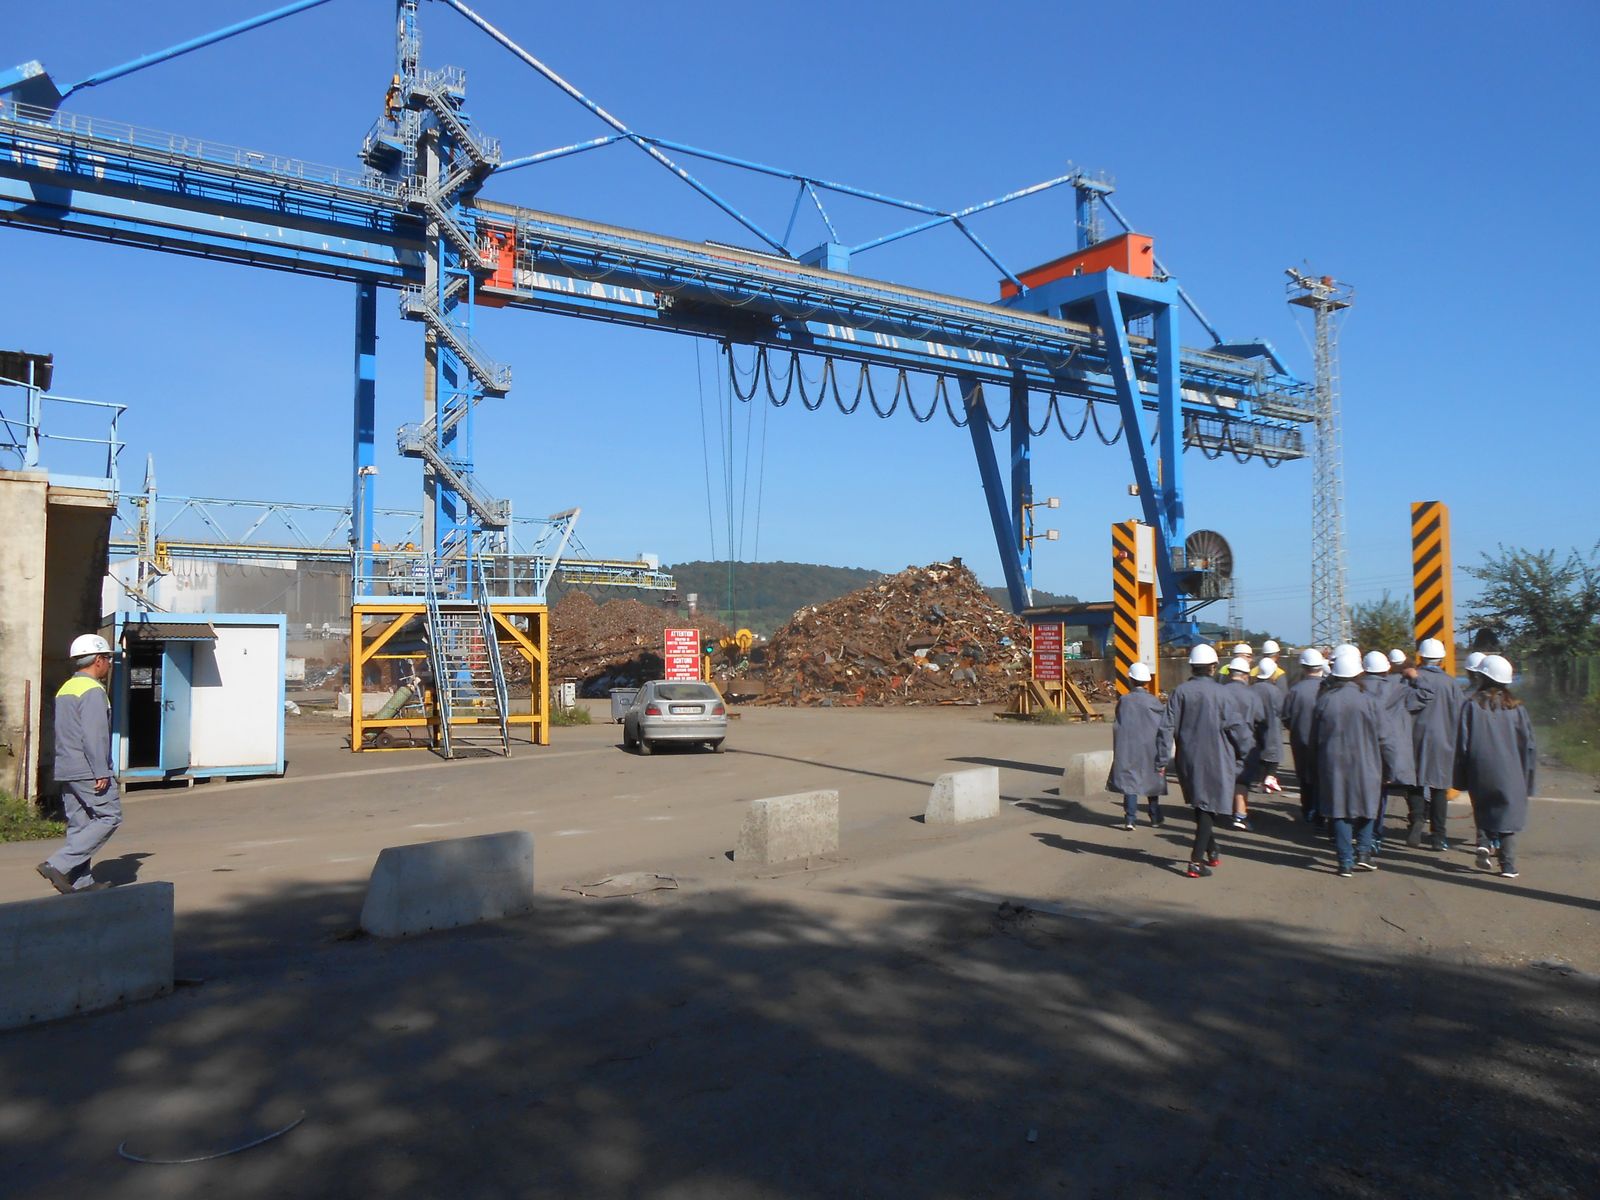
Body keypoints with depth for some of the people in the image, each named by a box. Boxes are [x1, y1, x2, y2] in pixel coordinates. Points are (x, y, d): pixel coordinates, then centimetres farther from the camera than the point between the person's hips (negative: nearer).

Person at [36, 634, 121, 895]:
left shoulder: (65, 689, 18)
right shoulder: (92, 691, -12)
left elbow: (63, 734, 20)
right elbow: (94, 735, -20)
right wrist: (102, 772, -19)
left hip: (66, 770, 10)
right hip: (88, 770, -10)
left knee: (78, 824, 10)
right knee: (109, 817, -5)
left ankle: (81, 882, 11)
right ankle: (58, 864, -12)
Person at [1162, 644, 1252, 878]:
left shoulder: (1180, 692, -4)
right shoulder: (1220, 692, -11)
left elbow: (1168, 726, -4)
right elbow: (1235, 725, -8)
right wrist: (1243, 753, 6)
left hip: (1188, 758, 3)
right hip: (1215, 759, -3)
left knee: (1199, 804, 20)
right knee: (1209, 806, 1)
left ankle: (1212, 851, 34)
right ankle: (1197, 861, -6)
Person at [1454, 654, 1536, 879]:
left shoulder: (1472, 705, -5)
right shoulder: (1516, 707, 0)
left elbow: (1462, 743, -4)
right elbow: (1528, 743, 3)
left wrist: (1461, 779, 3)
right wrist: (1527, 775, 11)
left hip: (1480, 774, -1)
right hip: (1510, 774, 1)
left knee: (1485, 813, 17)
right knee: (1508, 817, 6)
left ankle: (1487, 843, -6)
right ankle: (1508, 865, 0)